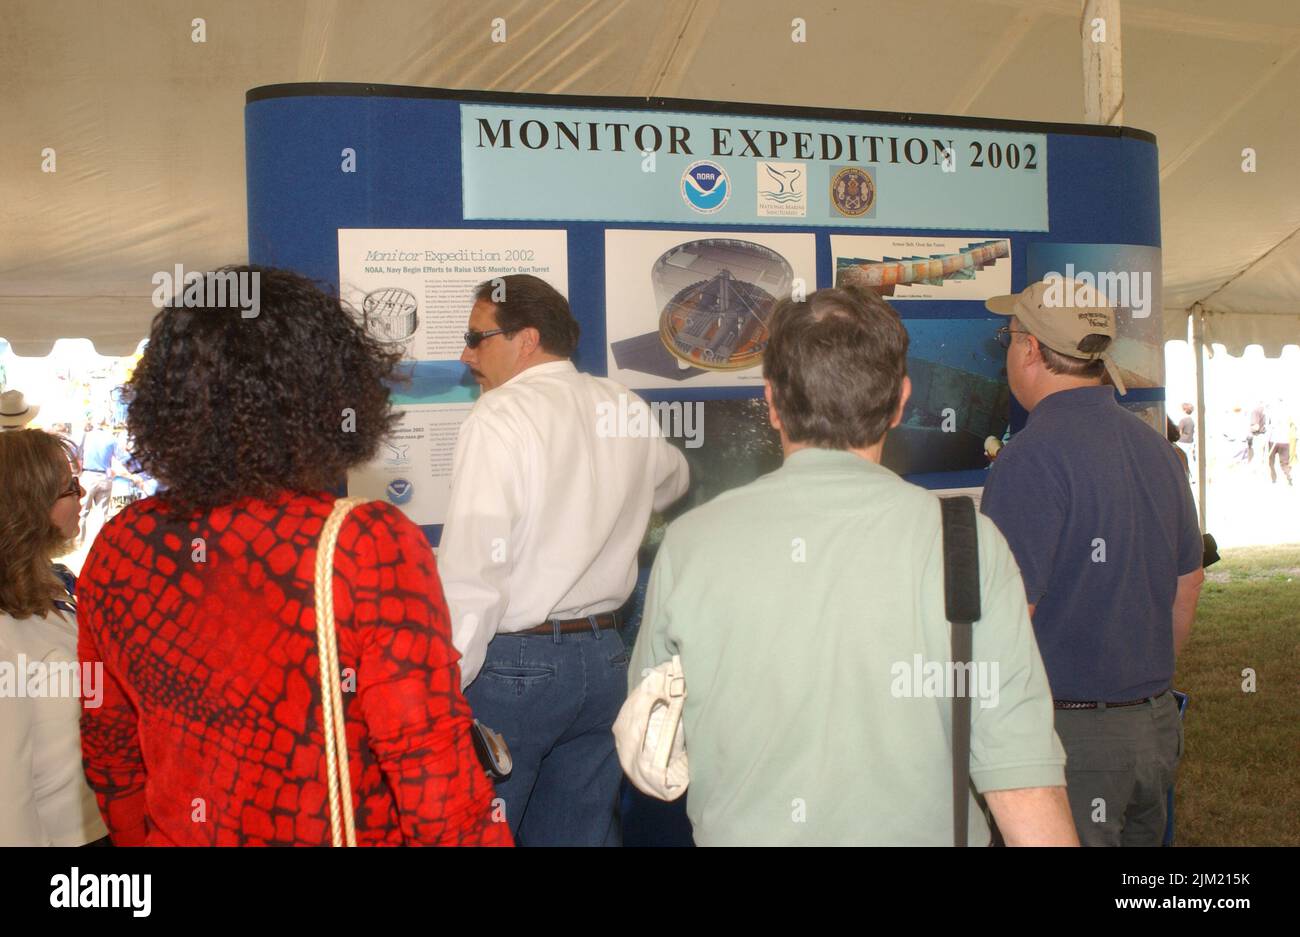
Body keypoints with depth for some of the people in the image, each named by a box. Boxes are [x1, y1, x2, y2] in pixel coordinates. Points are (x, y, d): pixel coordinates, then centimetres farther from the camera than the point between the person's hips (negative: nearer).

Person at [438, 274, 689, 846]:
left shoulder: (498, 418, -14)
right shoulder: (625, 408, 6)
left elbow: (471, 574, -20)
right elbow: (670, 482, 28)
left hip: (511, 664, -6)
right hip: (603, 658, 7)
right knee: (585, 832, 16)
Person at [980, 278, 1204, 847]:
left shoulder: (1034, 456, -19)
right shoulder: (1155, 447, 8)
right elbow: (1188, 583, 17)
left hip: (1071, 735, -8)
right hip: (1157, 725, 8)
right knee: (1140, 834, 21)